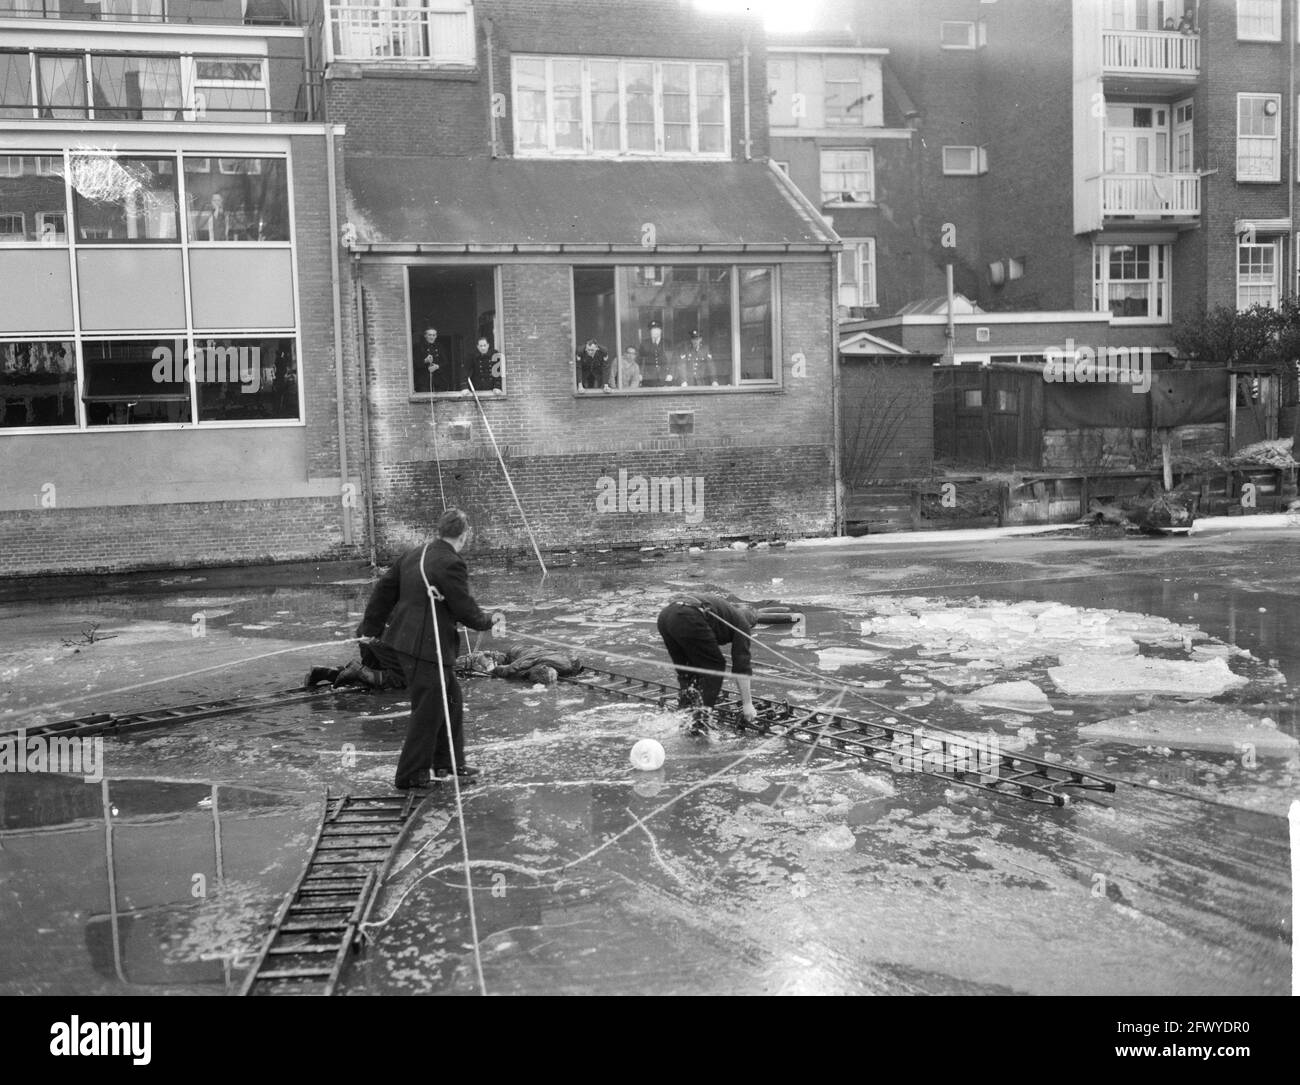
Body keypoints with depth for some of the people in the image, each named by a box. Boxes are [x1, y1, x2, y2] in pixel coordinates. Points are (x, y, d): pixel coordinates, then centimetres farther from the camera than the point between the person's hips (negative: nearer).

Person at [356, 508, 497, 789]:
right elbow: (465, 608, -13)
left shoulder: (414, 554, 9)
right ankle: (410, 774, 12)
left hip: (405, 639, 10)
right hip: (427, 647, -10)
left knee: (451, 699, 20)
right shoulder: (451, 564, -18)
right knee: (428, 711, 2)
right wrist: (488, 623, 7)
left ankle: (448, 763, 30)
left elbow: (385, 588, 14)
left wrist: (371, 627, 23)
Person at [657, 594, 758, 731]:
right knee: (715, 666, 10)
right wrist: (747, 703, 17)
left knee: (685, 671, 22)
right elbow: (741, 666, 13)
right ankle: (699, 722, 5)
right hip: (689, 619, -8)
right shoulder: (742, 622, 19)